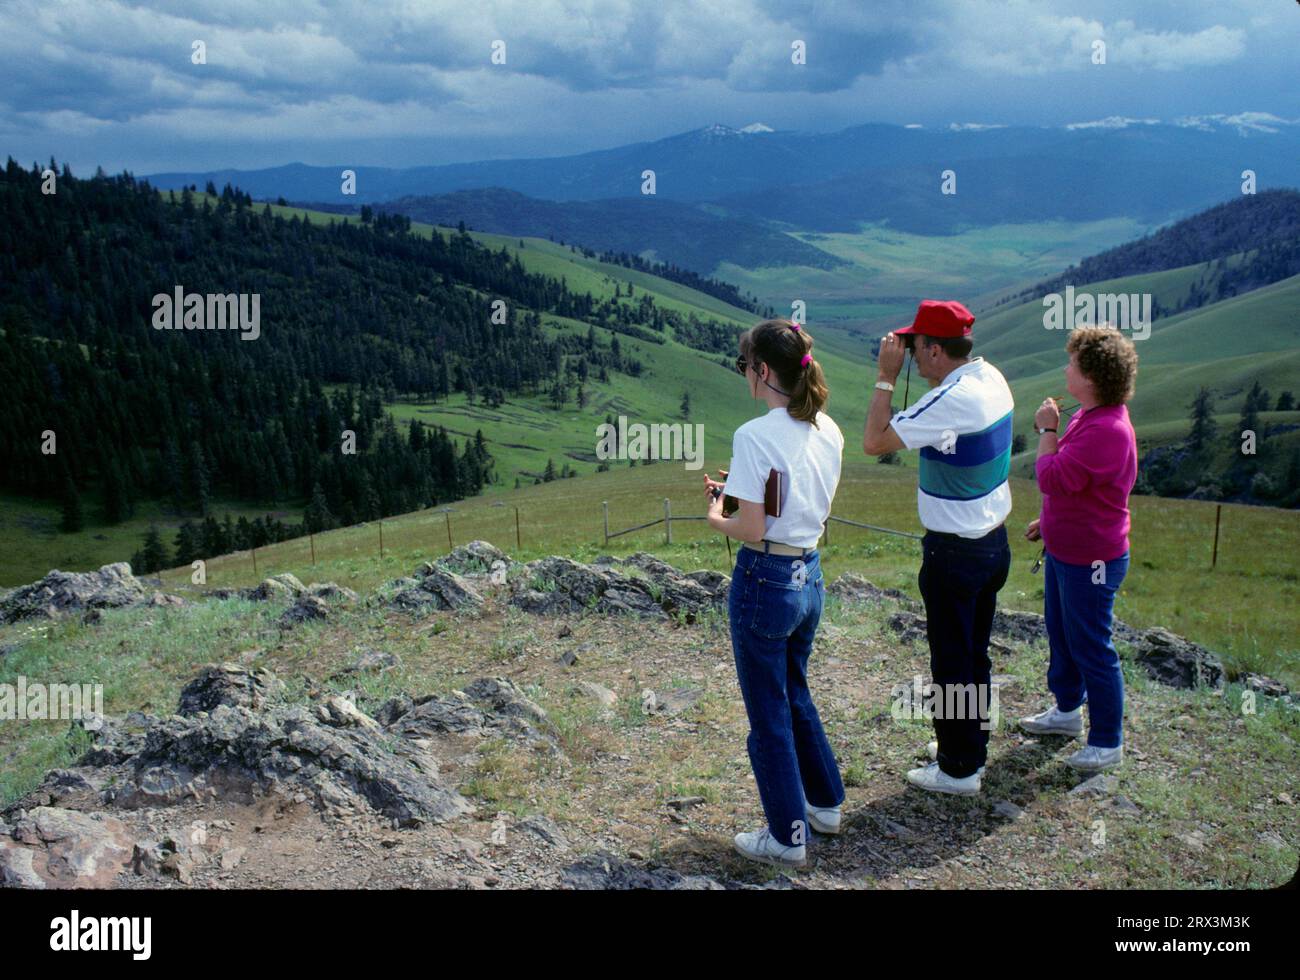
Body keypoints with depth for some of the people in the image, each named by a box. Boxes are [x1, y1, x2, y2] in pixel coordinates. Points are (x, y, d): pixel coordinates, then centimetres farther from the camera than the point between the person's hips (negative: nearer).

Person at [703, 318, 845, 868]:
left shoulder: (755, 437, -22)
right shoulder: (827, 431, 2)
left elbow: (751, 530, -21)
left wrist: (716, 518, -1)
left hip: (765, 581, -8)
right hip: (810, 576, 8)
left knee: (769, 715, 9)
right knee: (796, 697, 27)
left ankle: (787, 838, 24)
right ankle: (825, 802, 42)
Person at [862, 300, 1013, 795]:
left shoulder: (951, 402, -26)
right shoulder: (992, 378, 2)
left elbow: (874, 441, -24)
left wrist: (886, 377, -19)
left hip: (954, 554, -9)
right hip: (993, 542, 9)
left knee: (952, 662, 5)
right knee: (976, 656, 21)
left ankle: (958, 769, 18)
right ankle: (972, 748, 36)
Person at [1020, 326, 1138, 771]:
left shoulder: (1107, 429, -28)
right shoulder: (1089, 417, 5)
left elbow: (1053, 479, -29)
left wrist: (1047, 429, -17)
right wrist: (1049, 519, 19)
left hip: (1091, 559, -10)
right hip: (1065, 549, 10)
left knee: (1091, 648, 2)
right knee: (1061, 634, 24)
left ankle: (1107, 742, 16)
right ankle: (1067, 710, 43)